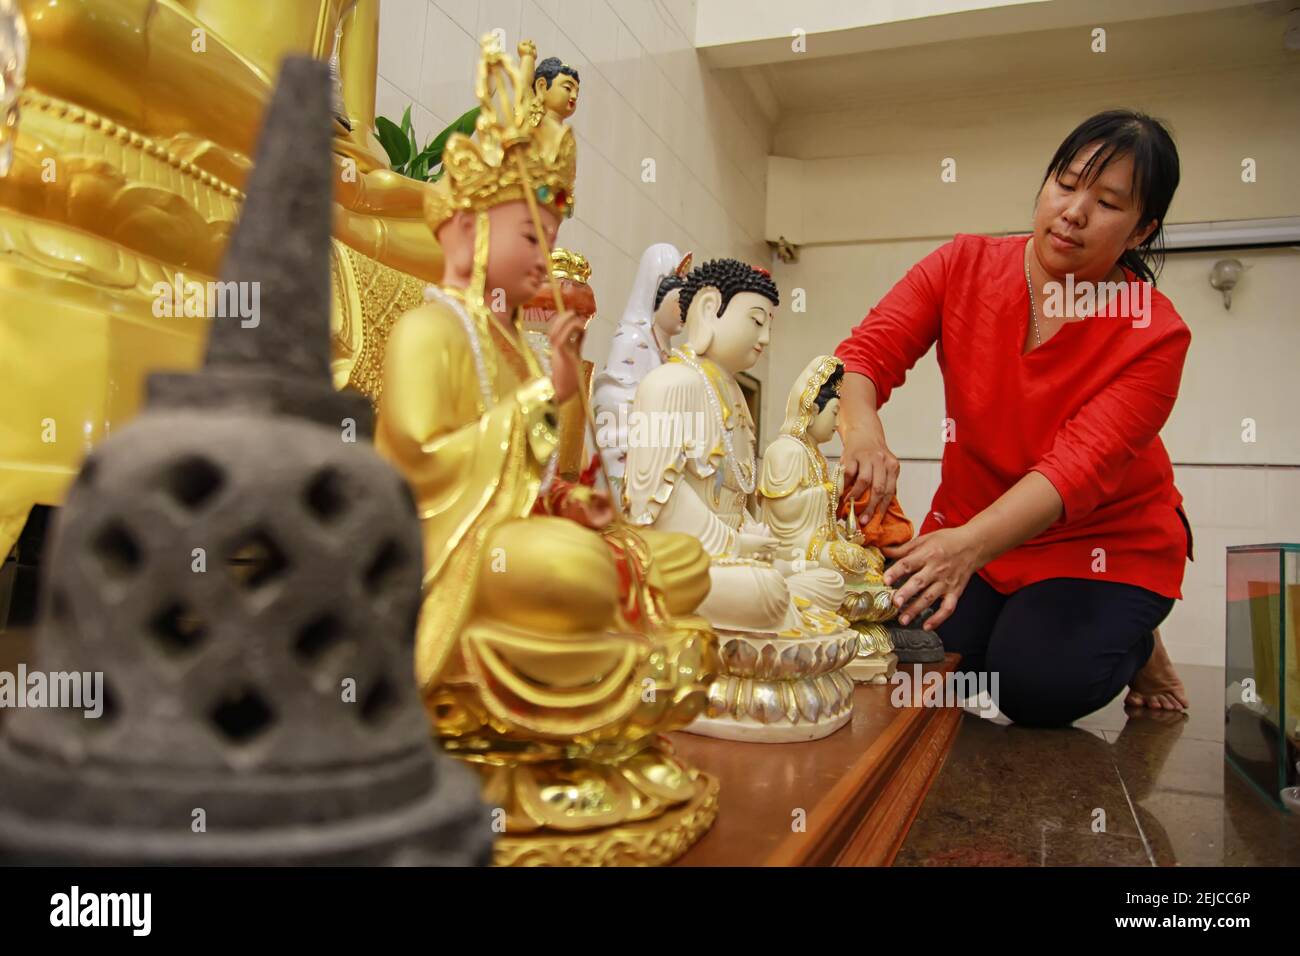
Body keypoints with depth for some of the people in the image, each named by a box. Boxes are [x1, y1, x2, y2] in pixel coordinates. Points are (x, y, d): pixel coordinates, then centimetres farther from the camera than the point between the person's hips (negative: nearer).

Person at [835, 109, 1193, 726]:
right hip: (971, 526, 3)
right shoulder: (965, 265, -10)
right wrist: (862, 431, -44)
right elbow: (865, 352, -20)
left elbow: (1078, 467, -32)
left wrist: (970, 544, -49)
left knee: (1038, 687, -23)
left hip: (1106, 538, -2)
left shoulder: (1155, 334, -19)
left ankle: (1132, 645, 11)